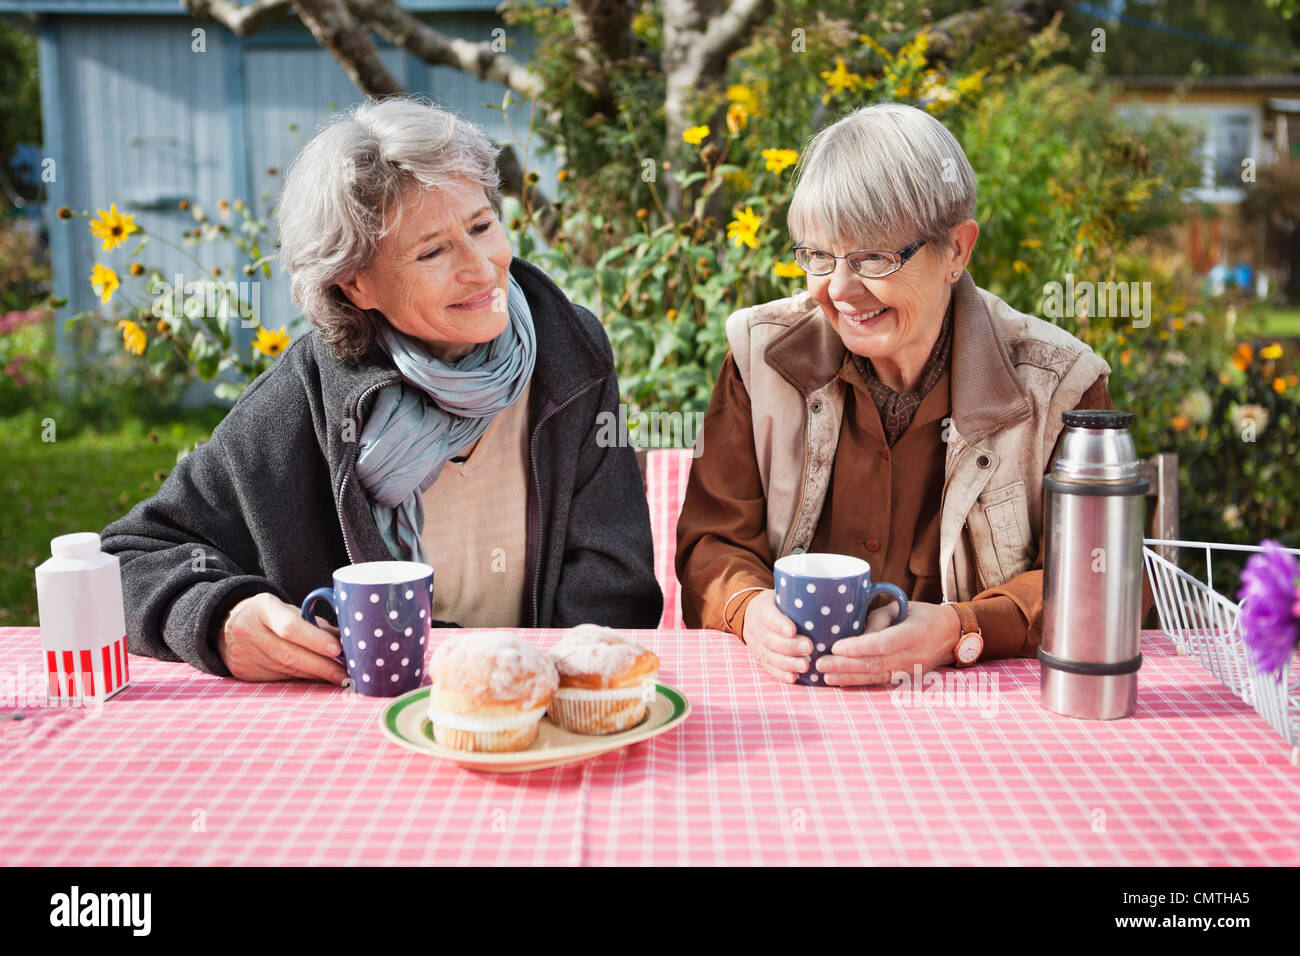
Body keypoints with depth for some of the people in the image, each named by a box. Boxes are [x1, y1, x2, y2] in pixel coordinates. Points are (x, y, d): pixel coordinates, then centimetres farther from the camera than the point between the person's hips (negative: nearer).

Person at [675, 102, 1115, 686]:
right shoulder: (762, 355, -1)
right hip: (785, 697, 2)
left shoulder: (1055, 386, -6)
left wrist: (958, 631, -24)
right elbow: (713, 541, 1)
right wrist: (750, 608, -21)